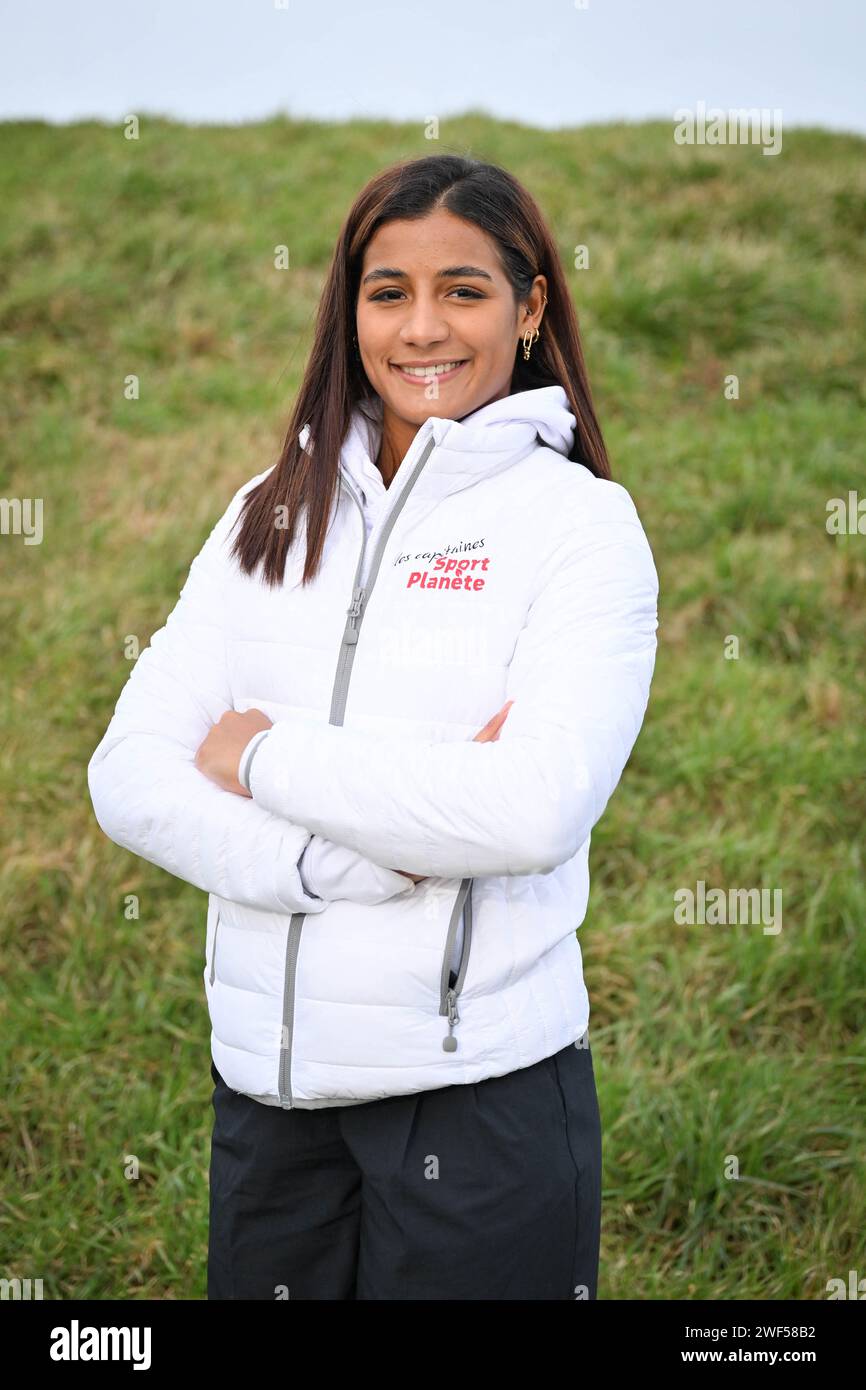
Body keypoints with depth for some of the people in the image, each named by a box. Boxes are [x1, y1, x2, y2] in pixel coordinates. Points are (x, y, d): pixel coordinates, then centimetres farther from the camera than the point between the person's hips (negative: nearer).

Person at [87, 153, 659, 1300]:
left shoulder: (581, 521, -5)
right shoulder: (272, 514, 6)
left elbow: (538, 810, -20)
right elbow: (129, 776, -3)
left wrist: (266, 756, -11)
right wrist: (369, 855, -17)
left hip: (483, 1086, -3)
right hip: (263, 1082, 4)